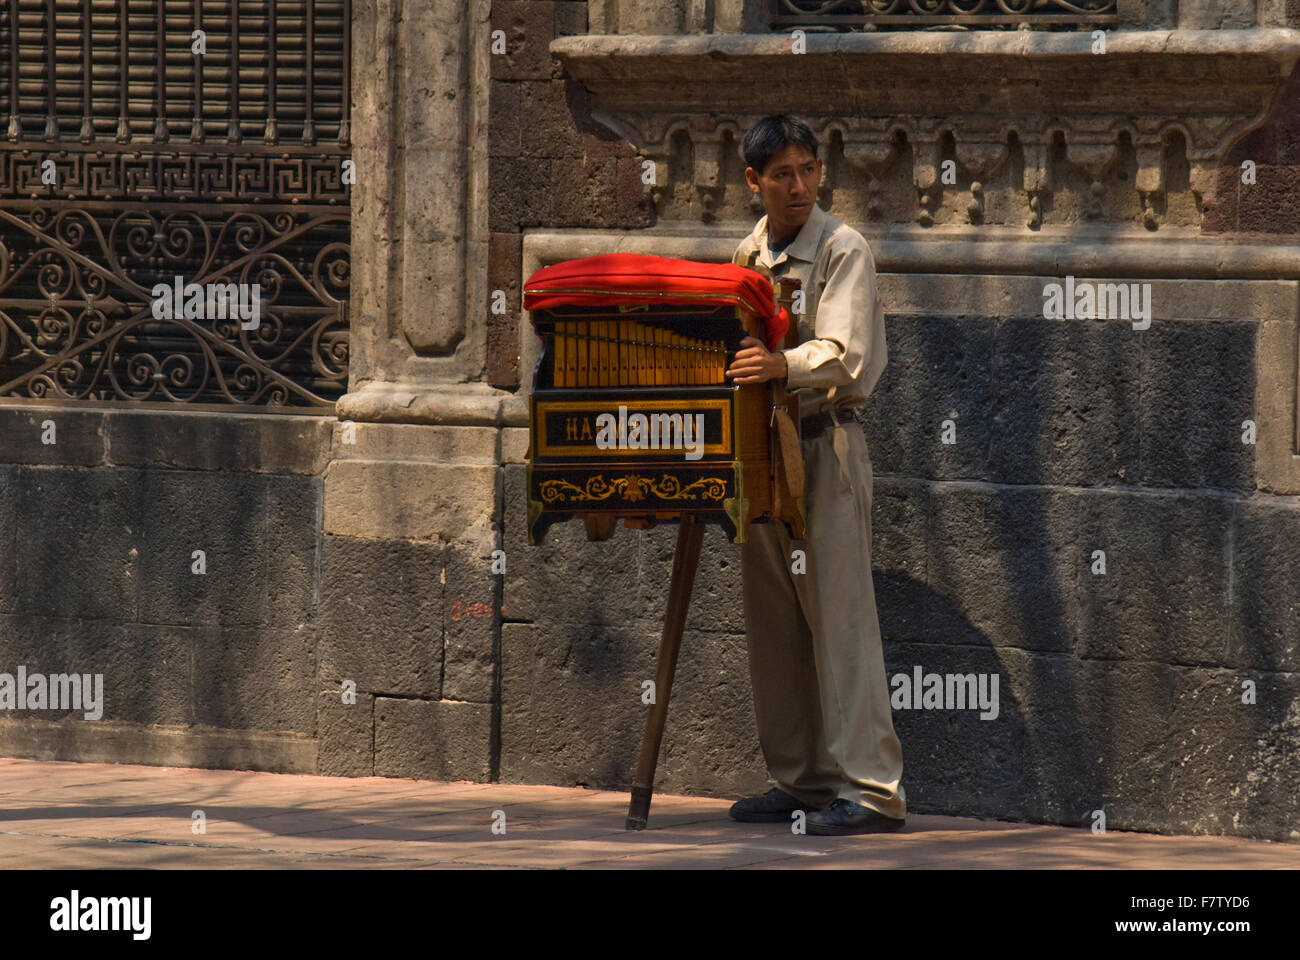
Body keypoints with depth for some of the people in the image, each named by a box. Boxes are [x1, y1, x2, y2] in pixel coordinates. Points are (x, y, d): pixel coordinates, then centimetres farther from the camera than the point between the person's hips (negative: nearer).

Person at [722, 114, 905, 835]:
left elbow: (845, 355, -19)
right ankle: (799, 781, 15)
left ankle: (871, 788, -13)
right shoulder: (748, 255, 15)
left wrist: (784, 365, -36)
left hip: (824, 443, -7)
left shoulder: (842, 250, -7)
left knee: (838, 614, -11)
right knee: (773, 622, 8)